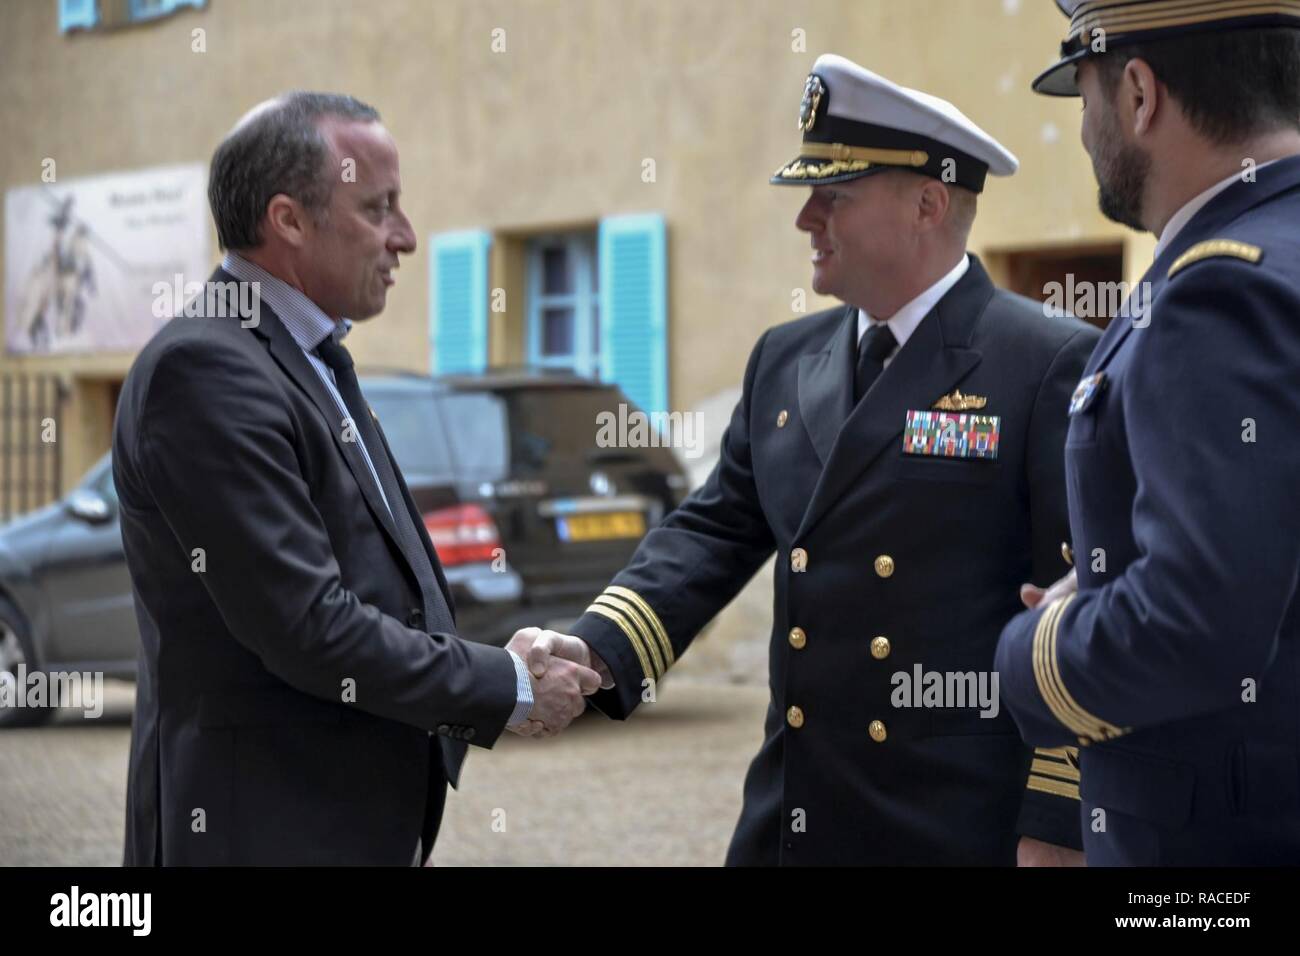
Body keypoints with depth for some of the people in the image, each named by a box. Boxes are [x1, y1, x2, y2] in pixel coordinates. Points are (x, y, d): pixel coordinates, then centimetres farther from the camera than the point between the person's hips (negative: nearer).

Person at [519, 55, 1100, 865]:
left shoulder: (1050, 367, -9)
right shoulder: (785, 361, 11)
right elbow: (717, 532, 11)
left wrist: (1054, 830, -14)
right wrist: (598, 651, -6)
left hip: (965, 827, -6)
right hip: (792, 819, 6)